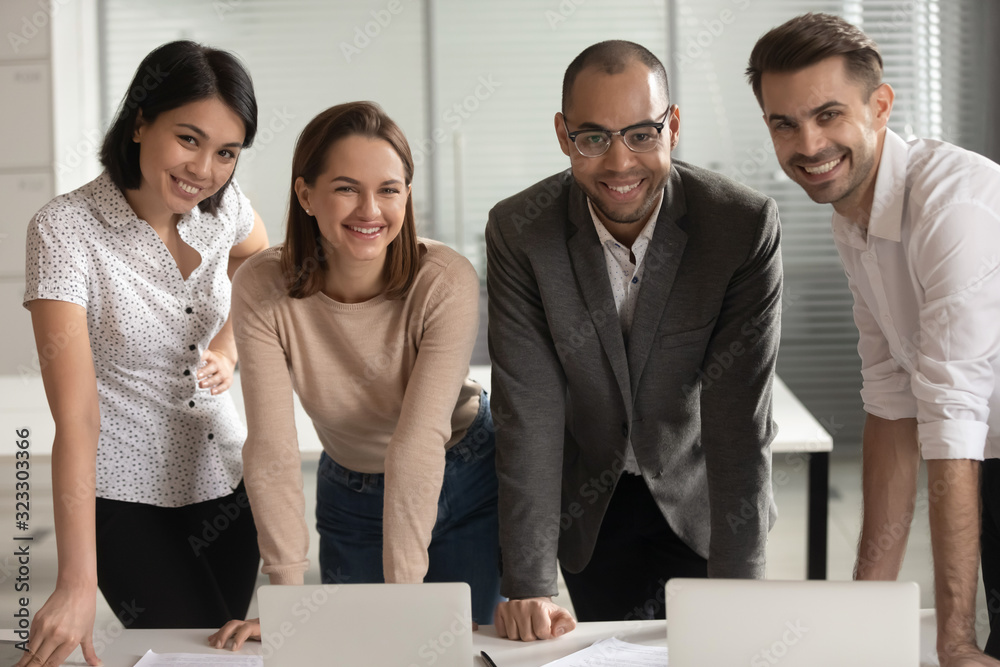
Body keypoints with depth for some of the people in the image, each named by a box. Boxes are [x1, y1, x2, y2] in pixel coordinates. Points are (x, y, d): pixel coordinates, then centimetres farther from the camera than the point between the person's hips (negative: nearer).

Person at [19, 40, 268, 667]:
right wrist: (77, 582, -34)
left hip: (225, 477, 5)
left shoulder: (223, 204, -7)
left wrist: (227, 350, -1)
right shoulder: (65, 230, -22)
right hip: (123, 495, -5)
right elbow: (76, 417, -29)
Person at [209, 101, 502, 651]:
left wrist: (404, 592, -35)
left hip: (465, 485, -1)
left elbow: (419, 442, -32)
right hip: (351, 498, 1)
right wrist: (287, 596, -29)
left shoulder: (446, 283, -27)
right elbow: (272, 449, -25)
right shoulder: (262, 290, -22)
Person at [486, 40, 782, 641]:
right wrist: (529, 587, -27)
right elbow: (529, 411, -21)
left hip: (701, 498, 0)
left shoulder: (747, 225, -23)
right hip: (589, 501, 1)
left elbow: (739, 418, -24)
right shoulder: (519, 231, -19)